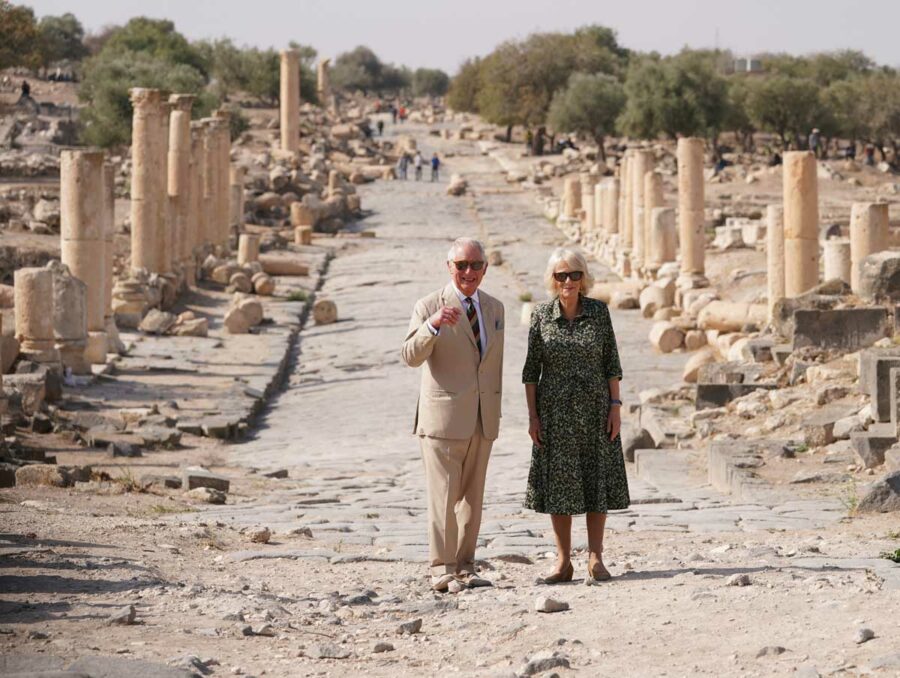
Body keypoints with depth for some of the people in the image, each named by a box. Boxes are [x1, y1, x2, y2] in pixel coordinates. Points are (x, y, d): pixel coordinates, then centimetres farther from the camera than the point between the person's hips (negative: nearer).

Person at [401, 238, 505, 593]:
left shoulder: (494, 308, 11)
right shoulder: (429, 306, -6)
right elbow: (411, 356, -18)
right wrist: (433, 325, -35)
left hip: (483, 420, 6)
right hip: (444, 417, -6)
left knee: (472, 497, 9)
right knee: (444, 497, -6)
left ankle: (464, 568, 15)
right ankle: (442, 571, -3)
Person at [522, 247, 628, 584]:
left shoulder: (599, 311, -1)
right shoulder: (542, 314, -1)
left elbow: (612, 363, 2)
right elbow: (531, 368, 1)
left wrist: (615, 407, -5)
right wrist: (532, 416, -4)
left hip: (594, 407, 0)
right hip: (555, 411, 0)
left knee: (597, 480, 2)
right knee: (558, 483, 2)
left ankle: (596, 559, 9)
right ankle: (563, 562, 8)